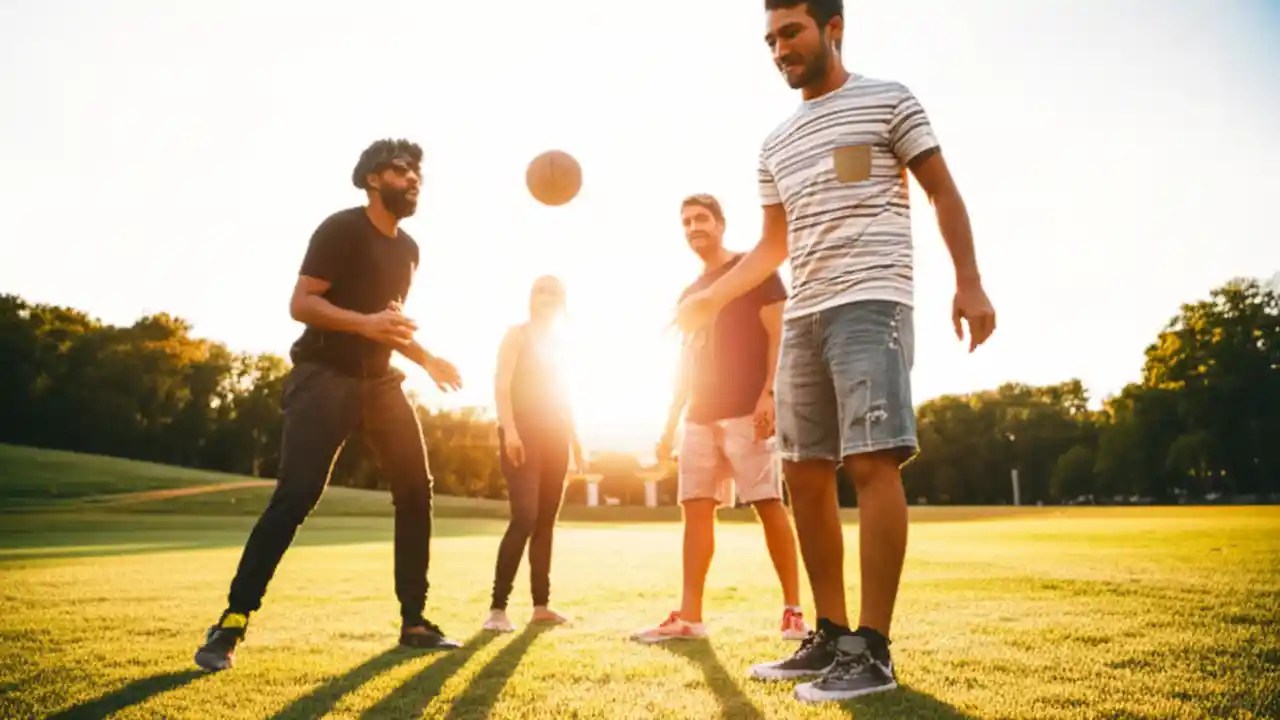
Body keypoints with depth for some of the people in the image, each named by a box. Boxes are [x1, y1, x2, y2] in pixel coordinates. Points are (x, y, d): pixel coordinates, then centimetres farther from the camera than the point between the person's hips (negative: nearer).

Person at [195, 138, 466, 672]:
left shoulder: (407, 248, 17)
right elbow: (300, 303, -16)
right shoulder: (341, 229, -7)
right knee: (296, 496, -15)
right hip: (325, 377, -8)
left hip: (380, 380, 8)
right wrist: (364, 322, -30)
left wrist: (426, 360, 13)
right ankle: (231, 625, -4)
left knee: (416, 490, 2)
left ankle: (414, 622, 10)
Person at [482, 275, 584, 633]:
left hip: (553, 438, 7)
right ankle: (497, 607, -13)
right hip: (523, 434, -7)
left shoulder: (558, 344, 19)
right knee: (525, 518, -17)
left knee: (546, 521, 6)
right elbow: (501, 385, -11)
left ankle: (541, 604, 12)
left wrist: (576, 442, 17)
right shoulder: (517, 335, 1)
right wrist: (509, 429, -24)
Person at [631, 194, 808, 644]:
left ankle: (793, 610, 1)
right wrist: (671, 423, 17)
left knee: (768, 503, -7)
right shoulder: (690, 294, 21)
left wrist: (769, 392, -21)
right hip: (701, 415, 7)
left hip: (747, 410, -7)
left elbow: (778, 335, -8)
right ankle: (689, 616, 3)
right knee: (696, 507, 1)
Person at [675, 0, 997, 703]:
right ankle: (830, 636, 12)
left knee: (873, 463, -13)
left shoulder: (888, 100, 6)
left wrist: (969, 283, -8)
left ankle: (872, 649, -7)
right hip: (802, 316, 7)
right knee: (804, 475, 3)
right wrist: (711, 299, 18)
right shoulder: (776, 143, 21)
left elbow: (943, 193, 3)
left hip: (871, 302, -6)